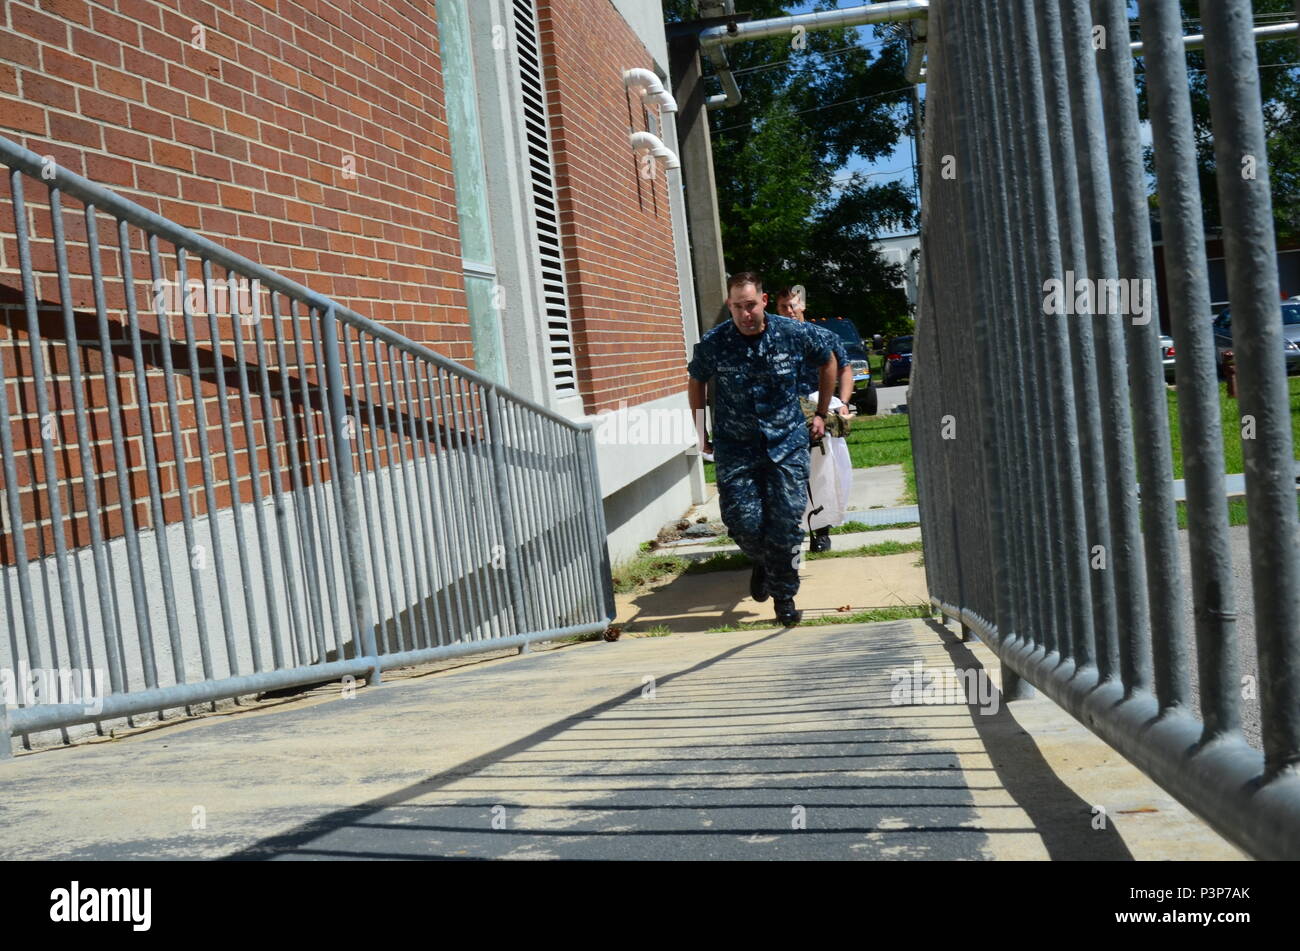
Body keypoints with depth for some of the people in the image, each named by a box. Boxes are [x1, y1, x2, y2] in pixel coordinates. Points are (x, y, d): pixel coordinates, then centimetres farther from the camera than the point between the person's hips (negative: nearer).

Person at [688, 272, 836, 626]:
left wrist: (821, 414, 14)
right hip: (735, 447, 0)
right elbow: (697, 381, 12)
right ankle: (762, 563, 29)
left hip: (787, 443, 0)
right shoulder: (713, 344, -9)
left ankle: (784, 595, 15)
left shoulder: (794, 334, -8)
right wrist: (702, 433, 11)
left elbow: (828, 361, 12)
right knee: (744, 521, -6)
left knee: (786, 522, -4)